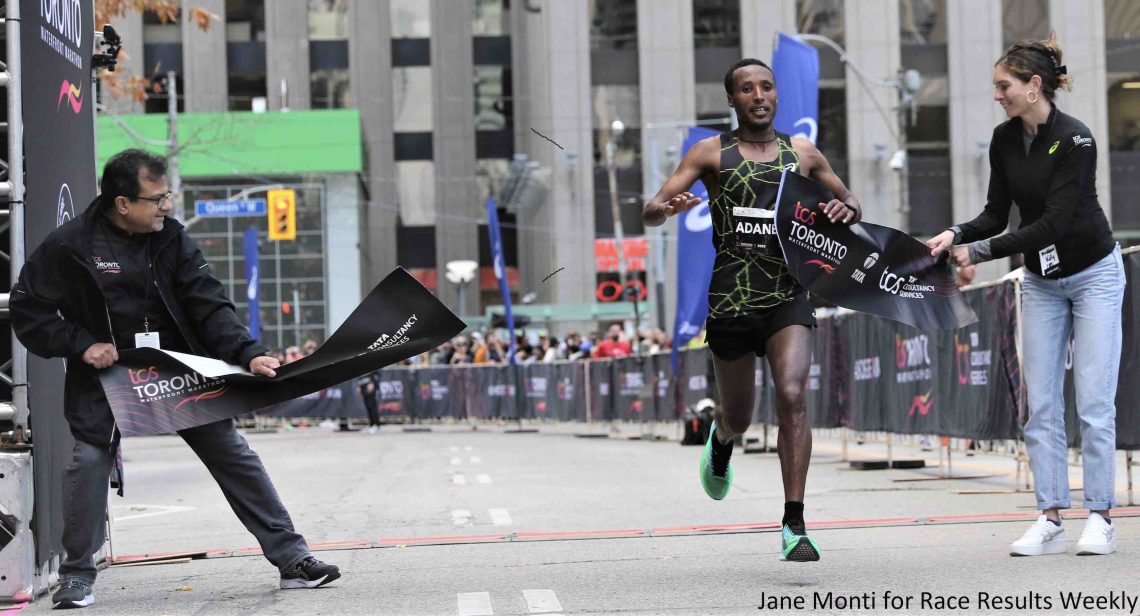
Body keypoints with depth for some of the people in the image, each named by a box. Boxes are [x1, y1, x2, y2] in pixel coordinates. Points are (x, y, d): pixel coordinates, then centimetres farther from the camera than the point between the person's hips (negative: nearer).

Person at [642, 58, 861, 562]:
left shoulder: (803, 154, 10)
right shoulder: (711, 153, 3)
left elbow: (849, 201, 24)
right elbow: (650, 212, -3)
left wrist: (847, 208, -1)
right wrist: (667, 208, -28)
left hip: (789, 297, 0)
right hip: (732, 298, 0)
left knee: (792, 396, -21)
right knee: (739, 417, 12)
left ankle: (794, 524, -18)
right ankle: (721, 437, 52)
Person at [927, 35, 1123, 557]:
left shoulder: (1074, 139, -24)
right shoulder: (1004, 140, -3)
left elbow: (1052, 223, -28)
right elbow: (996, 214, 1)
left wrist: (980, 251, -28)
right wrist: (956, 235, -17)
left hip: (1093, 274, -7)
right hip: (1040, 281, 7)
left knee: (1094, 403, -6)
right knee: (1041, 405, 2)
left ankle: (1100, 518, 0)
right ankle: (1051, 519, 3)